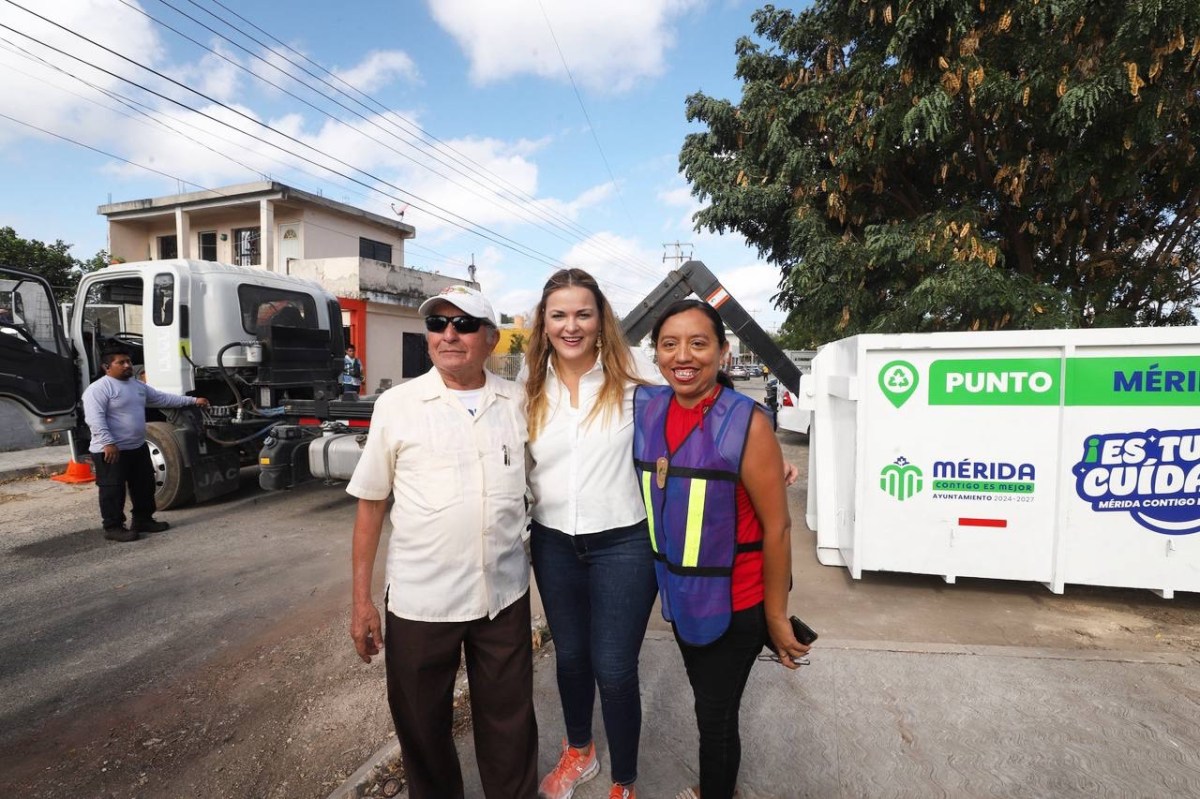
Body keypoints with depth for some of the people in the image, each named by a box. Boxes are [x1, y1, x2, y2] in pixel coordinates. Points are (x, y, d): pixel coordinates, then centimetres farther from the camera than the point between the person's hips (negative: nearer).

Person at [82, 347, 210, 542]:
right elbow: (95, 418, -22)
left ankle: (143, 520, 26)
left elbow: (163, 398, 21)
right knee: (113, 490, -1)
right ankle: (113, 527, 8)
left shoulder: (138, 385, 13)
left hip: (138, 447, 9)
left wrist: (193, 400, 19)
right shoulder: (98, 389, -14)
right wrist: (108, 442, -29)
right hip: (110, 451, -9)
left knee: (144, 486, 14)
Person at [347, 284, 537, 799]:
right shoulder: (396, 405, -5)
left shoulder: (517, 403, 0)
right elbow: (370, 504, 0)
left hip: (505, 595, 1)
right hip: (419, 600, -1)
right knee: (422, 728, 18)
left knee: (509, 727, 17)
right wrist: (361, 600, 0)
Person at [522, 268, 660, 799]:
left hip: (623, 545, -4)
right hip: (552, 544, 4)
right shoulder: (531, 388, 1)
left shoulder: (634, 376, -10)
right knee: (569, 656, 22)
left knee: (614, 670, 6)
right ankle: (578, 752, 49)